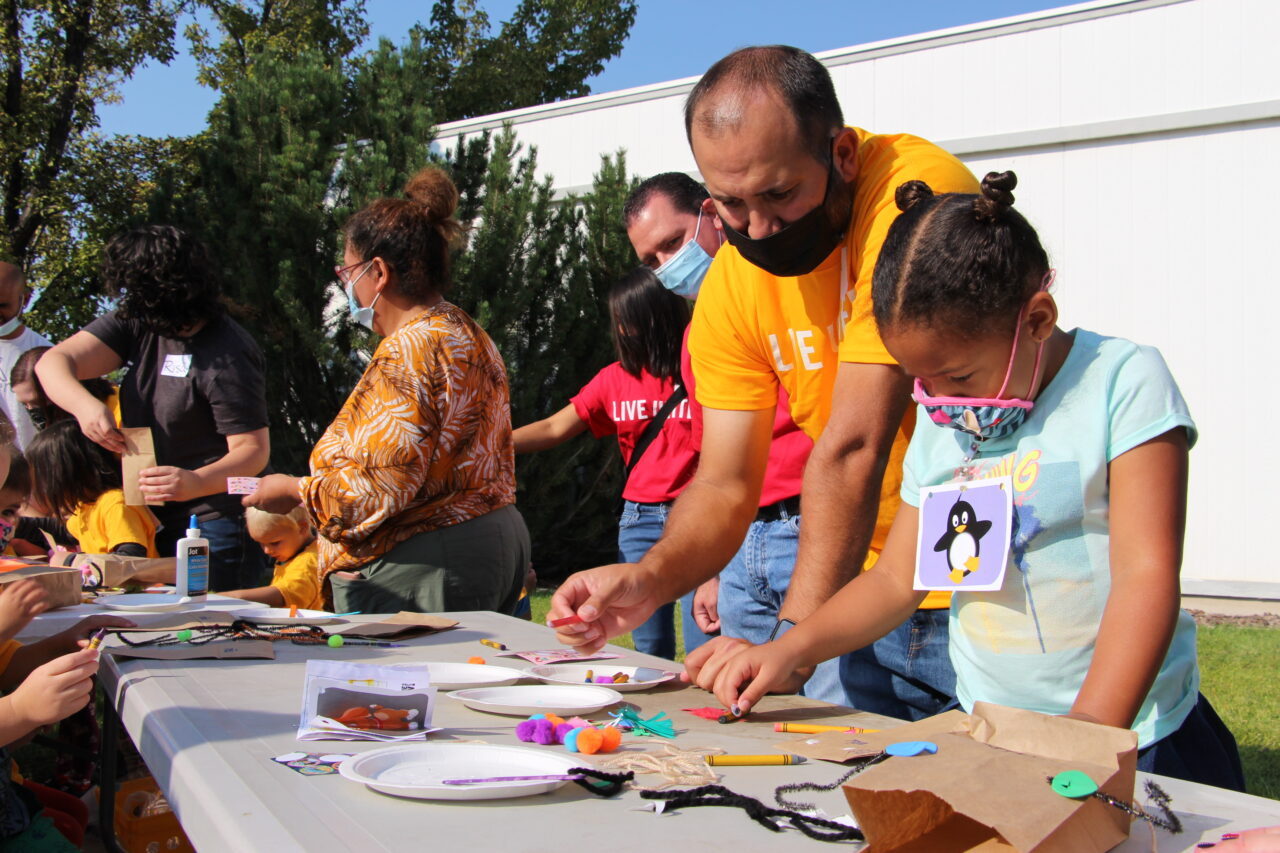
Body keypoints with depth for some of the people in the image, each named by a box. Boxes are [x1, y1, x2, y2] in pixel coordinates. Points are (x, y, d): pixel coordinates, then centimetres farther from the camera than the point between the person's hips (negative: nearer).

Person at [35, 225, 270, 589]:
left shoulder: (225, 355, -17)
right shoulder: (136, 325, 5)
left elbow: (253, 448, -18)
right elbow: (54, 361, -1)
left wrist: (196, 482, -37)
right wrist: (84, 404, -23)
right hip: (154, 524, 7)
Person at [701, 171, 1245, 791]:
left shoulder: (1122, 383, -7)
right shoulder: (940, 425, 9)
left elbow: (1145, 578, -13)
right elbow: (898, 577, 14)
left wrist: (1086, 740, -21)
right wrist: (791, 650, -1)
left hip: (1131, 740, -4)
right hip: (986, 738, 5)